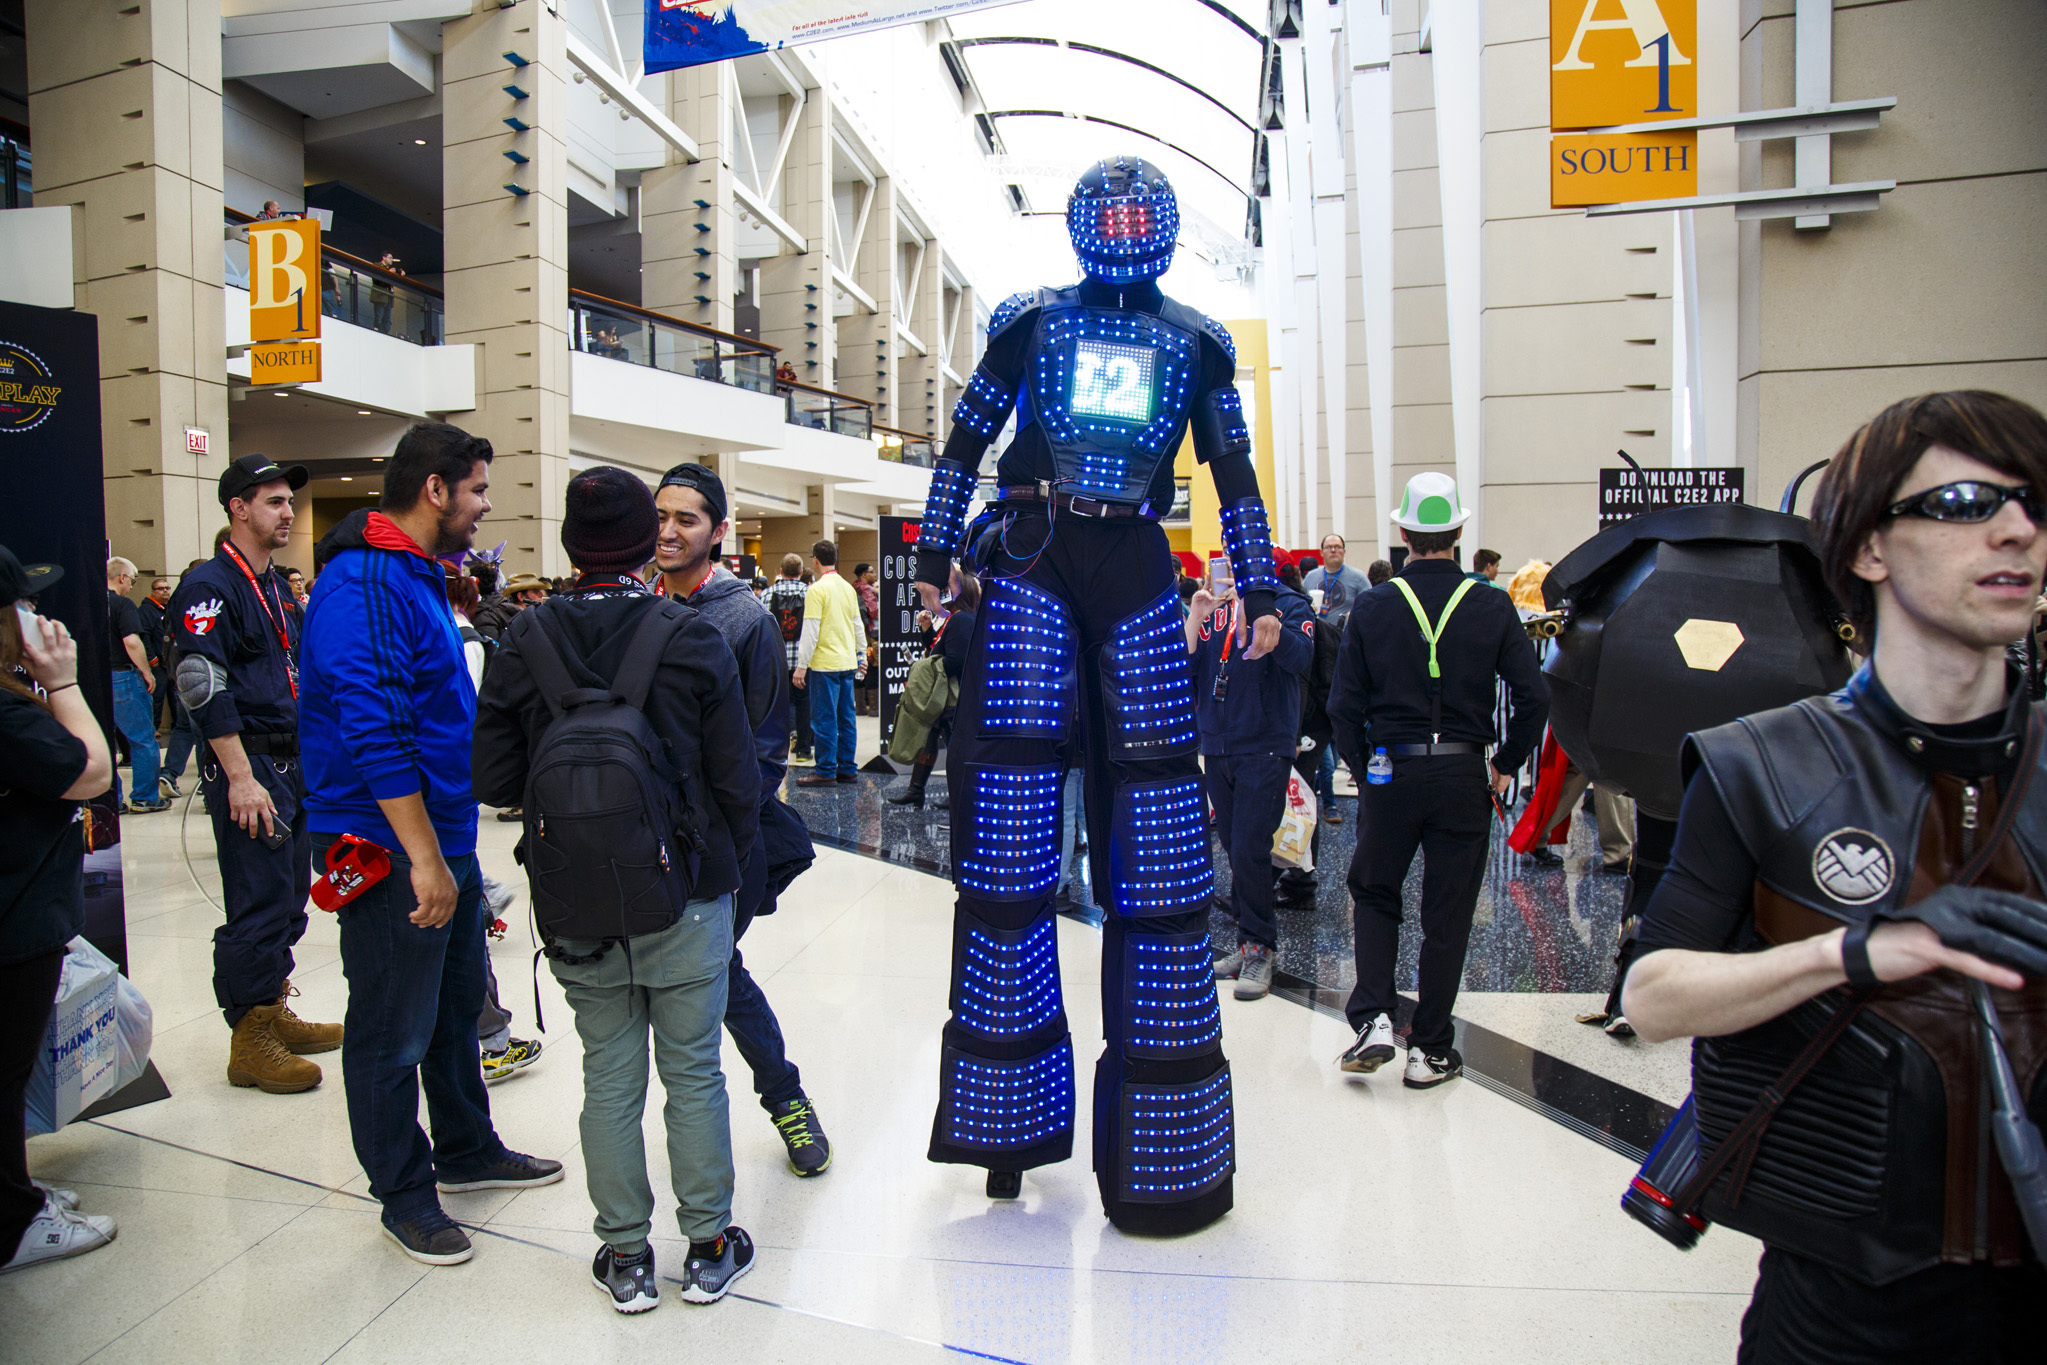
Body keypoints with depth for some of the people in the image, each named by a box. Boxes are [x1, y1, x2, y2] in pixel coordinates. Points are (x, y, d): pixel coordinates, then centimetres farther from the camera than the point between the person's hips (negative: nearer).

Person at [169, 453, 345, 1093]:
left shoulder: (277, 587, 17)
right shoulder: (209, 587, -11)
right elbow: (204, 689, -18)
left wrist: (310, 757, 20)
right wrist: (241, 778, -22)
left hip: (294, 763, 9)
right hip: (248, 766, -9)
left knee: (289, 896, 14)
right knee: (259, 903, -6)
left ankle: (274, 1015, 26)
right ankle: (250, 1044, 3)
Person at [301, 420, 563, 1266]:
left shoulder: (418, 576, 13)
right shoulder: (362, 585, -20)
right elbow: (374, 733, -26)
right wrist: (424, 857, -25)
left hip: (442, 838, 10)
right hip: (388, 850, -10)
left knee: (458, 1003, 21)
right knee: (394, 1030, 5)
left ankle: (467, 1150, 38)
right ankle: (404, 1195, 21)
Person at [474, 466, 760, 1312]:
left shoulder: (525, 644, -5)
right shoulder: (692, 638, -12)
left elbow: (495, 779, -3)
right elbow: (736, 775, -9)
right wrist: (732, 857, 8)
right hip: (686, 895, -2)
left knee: (608, 1078, 14)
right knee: (693, 1074, 11)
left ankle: (624, 1256, 27)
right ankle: (708, 1247, 25)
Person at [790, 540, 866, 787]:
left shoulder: (816, 590, -12)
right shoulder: (848, 588, 10)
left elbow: (810, 632, -14)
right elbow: (858, 626, 16)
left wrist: (801, 666, -11)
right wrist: (862, 656, 26)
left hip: (825, 664, -7)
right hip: (848, 663, 7)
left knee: (824, 719, -2)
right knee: (846, 718, 11)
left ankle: (826, 771, 1)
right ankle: (847, 769, 15)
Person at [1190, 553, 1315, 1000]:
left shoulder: (1288, 605, -3)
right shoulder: (1213, 608, 10)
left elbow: (1300, 658, -22)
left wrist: (1253, 606, -26)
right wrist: (1196, 616, -11)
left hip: (1265, 748, -5)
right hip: (1217, 745, 5)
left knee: (1249, 850, -8)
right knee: (1235, 849, 11)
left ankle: (1259, 949, 6)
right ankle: (1250, 941, 22)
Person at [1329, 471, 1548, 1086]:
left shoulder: (1372, 607, -4)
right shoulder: (1492, 608, -4)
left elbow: (1344, 704, -4)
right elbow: (1534, 696, -6)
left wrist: (1365, 769, 8)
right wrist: (1506, 764, 6)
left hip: (1391, 771, 0)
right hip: (1464, 775, 0)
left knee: (1373, 894, 18)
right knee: (1448, 914, 9)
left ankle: (1374, 1019, 5)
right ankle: (1430, 1050, 16)